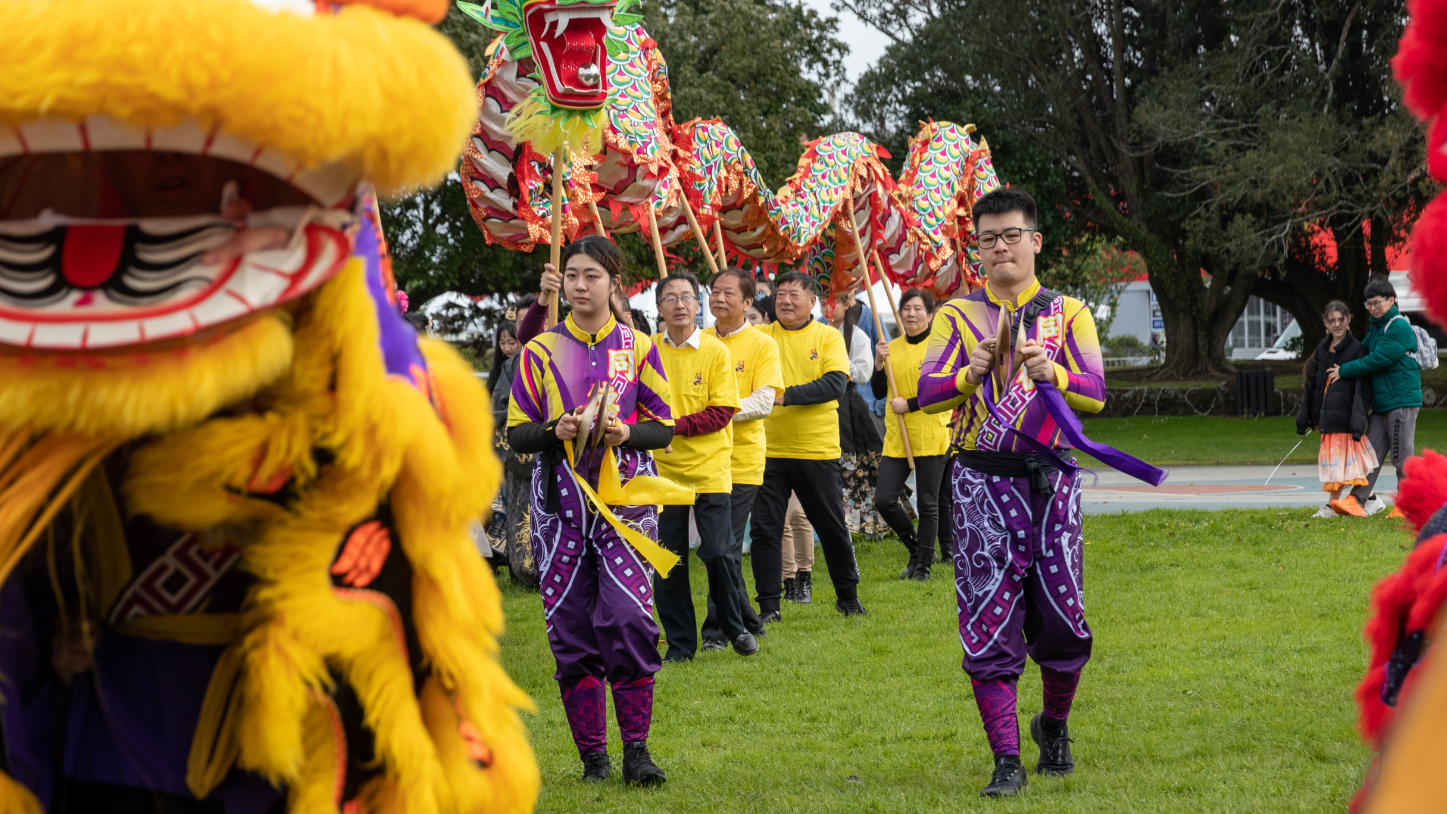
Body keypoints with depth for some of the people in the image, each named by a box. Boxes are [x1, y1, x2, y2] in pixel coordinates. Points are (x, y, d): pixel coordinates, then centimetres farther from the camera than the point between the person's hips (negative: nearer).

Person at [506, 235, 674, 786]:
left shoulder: (638, 347, 9)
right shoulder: (540, 350, 10)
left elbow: (663, 427, 9)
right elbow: (516, 432, 9)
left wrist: (627, 433, -12)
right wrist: (556, 431, -11)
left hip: (625, 497, -1)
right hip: (561, 501, 1)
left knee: (629, 619, -15)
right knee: (570, 629, 0)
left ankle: (635, 750, -6)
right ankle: (593, 756, 8)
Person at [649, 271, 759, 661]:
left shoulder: (715, 351, -3)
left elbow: (721, 413, -8)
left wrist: (675, 425, -17)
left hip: (709, 469, -2)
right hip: (664, 469, 2)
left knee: (718, 552, -3)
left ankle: (735, 628, 19)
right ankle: (680, 643, 14)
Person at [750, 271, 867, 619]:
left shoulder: (828, 337, 1)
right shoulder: (760, 336, 4)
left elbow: (836, 383, -13)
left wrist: (787, 395, -23)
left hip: (817, 450, -1)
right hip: (768, 449, 1)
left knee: (832, 526, 10)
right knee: (765, 528, -1)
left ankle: (848, 596, 27)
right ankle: (768, 606, 6)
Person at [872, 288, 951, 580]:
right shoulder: (891, 348, 11)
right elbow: (878, 393, 11)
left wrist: (909, 404, -15)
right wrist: (878, 364, -6)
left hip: (930, 436, -5)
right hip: (896, 437, 5)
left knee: (927, 503, 1)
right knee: (884, 500, -2)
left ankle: (923, 565, 11)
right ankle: (917, 548, 19)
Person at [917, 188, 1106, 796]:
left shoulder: (1067, 314, 10)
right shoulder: (958, 315, 9)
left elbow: (1095, 395, -2)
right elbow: (925, 393, -3)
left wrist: (1051, 373, -21)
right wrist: (971, 373, -22)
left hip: (1051, 479, 1)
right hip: (983, 483, -1)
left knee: (1062, 619, 2)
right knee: (989, 621, -6)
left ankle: (1054, 725, 30)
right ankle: (1006, 760, -1)